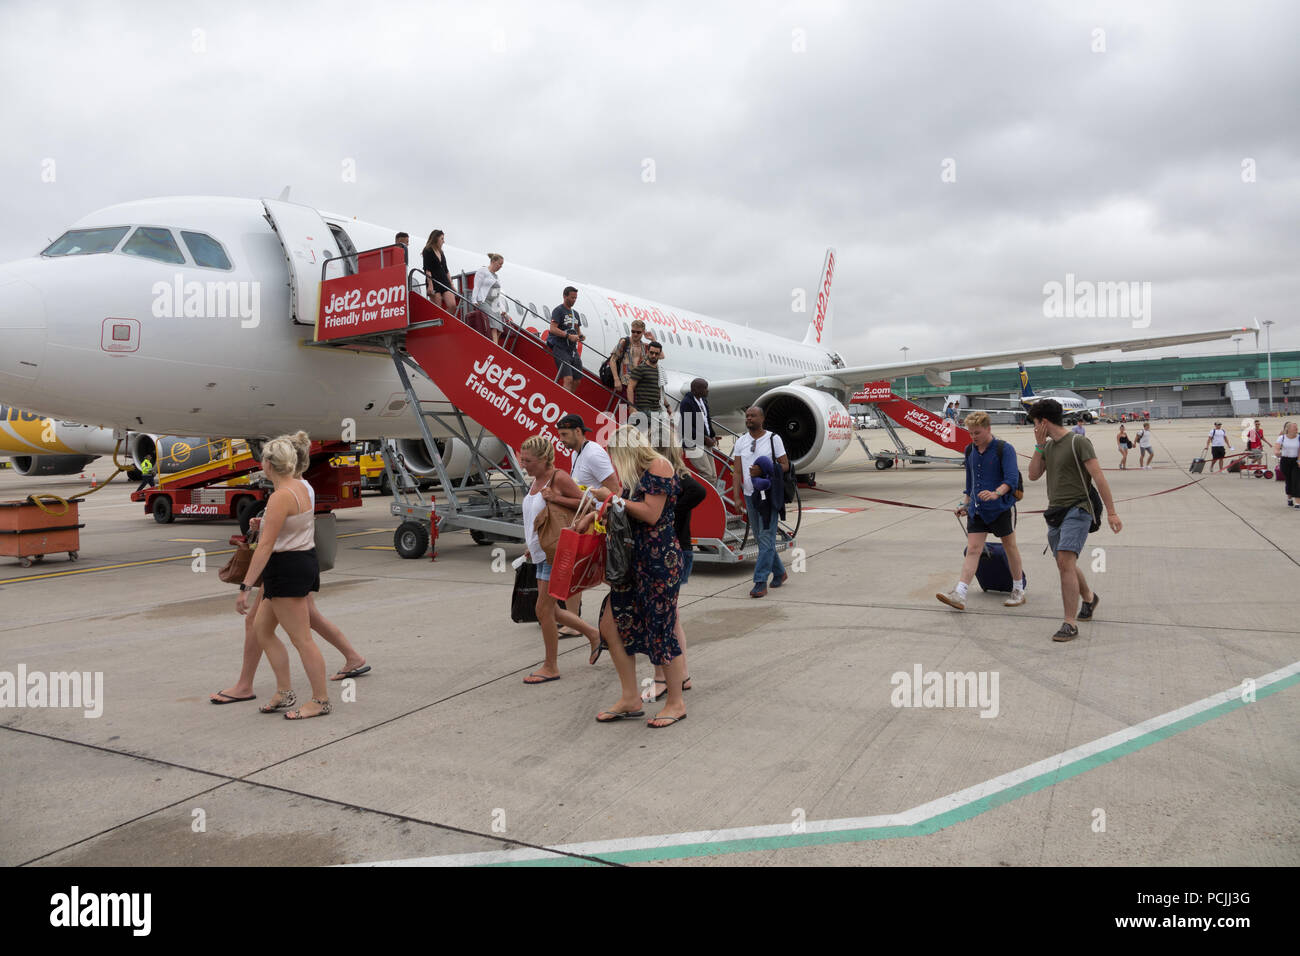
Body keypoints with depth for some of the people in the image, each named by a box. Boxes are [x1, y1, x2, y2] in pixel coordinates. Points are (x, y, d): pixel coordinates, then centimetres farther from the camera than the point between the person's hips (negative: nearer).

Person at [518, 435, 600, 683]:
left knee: (544, 609, -4)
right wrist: (533, 546, 12)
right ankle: (593, 635, 31)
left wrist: (557, 499, -24)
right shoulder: (536, 480, 11)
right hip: (543, 553, 9)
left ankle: (551, 667, 9)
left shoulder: (559, 478, -14)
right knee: (551, 610, 14)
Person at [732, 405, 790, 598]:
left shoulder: (773, 439, -2)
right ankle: (779, 572, 29)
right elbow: (736, 472, 5)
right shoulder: (741, 442, 8)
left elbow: (785, 465, -4)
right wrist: (736, 497, -4)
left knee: (766, 537, -9)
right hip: (750, 495, 5)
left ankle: (760, 582, -9)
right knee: (760, 537, 12)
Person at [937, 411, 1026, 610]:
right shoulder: (970, 450, 10)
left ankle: (1018, 591, 25)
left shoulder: (1004, 449, -9)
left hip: (999, 507, -5)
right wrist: (965, 503, 20)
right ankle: (959, 595, -12)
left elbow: (1011, 478, -19)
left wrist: (996, 493, -35)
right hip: (977, 509, 5)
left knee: (1010, 547, 9)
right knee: (973, 549, -3)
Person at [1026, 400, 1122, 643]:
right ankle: (1089, 597, 45)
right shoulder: (1048, 446, 14)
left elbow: (1098, 476, -11)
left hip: (1076, 510, -8)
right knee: (1065, 565, 17)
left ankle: (1070, 624, -18)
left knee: (1066, 562, -20)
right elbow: (1033, 475, 9)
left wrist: (1111, 512, -15)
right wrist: (1039, 445, 1)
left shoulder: (1078, 442, -9)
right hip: (1055, 513, 8)